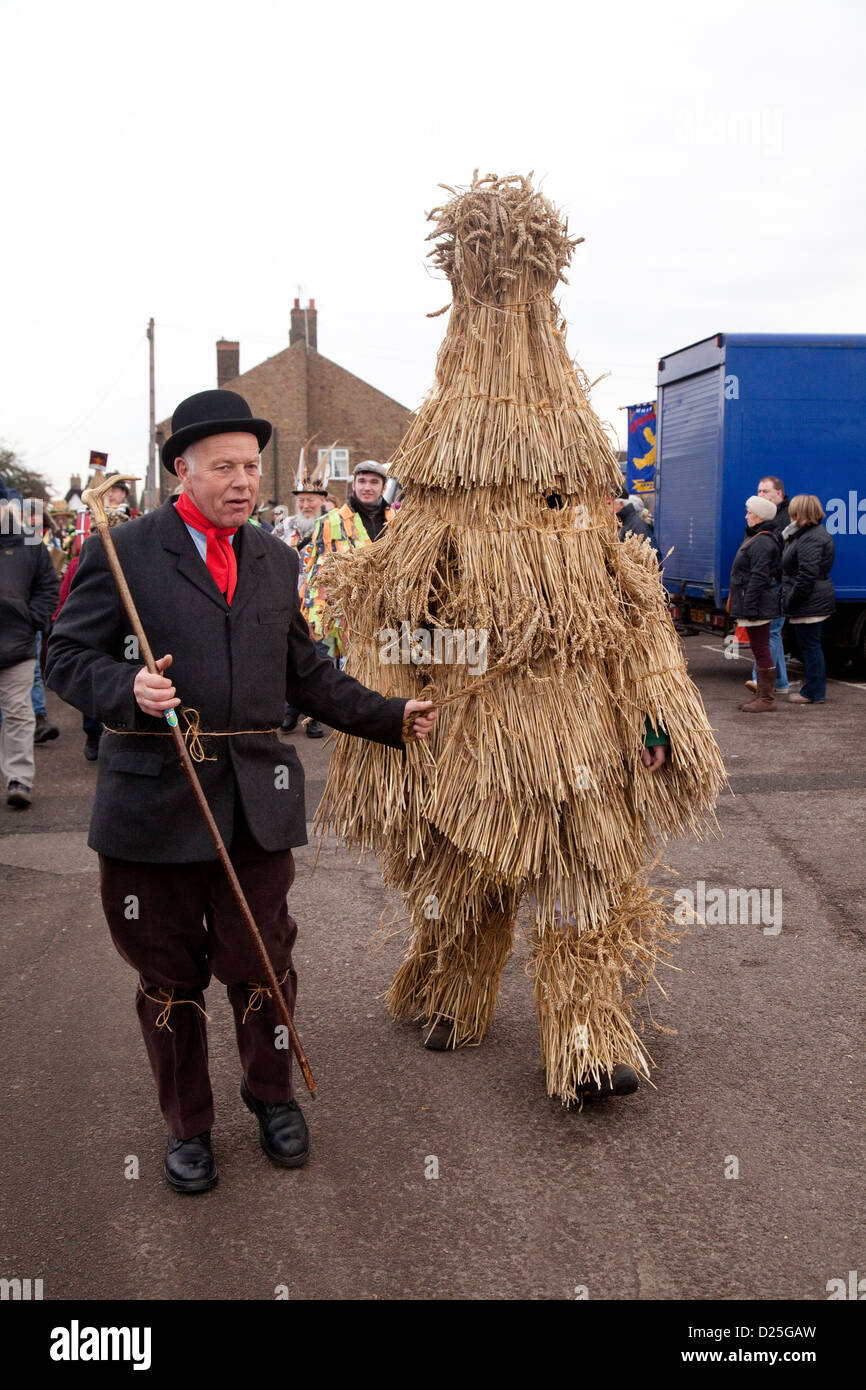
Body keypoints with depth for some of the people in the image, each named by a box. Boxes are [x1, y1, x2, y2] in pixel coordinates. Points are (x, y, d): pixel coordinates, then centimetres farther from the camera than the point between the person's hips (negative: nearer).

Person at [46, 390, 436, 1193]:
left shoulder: (276, 560, 14)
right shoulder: (123, 553, -2)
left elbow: (305, 674, 19)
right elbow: (68, 657, -4)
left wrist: (391, 717, 16)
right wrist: (128, 688, -23)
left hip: (258, 799, 4)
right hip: (153, 801, -3)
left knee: (262, 964, 10)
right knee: (169, 977, 9)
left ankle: (271, 1095, 36)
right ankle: (186, 1125, 30)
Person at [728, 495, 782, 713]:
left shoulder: (762, 543, -17)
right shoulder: (755, 538, 16)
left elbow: (758, 578, -22)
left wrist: (749, 607, -23)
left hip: (757, 605, -11)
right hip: (755, 605, 11)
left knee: (761, 649, -7)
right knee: (759, 649, 16)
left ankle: (767, 699, -2)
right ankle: (761, 694, 24)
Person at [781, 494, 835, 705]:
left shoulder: (810, 540, -20)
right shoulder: (816, 532, 16)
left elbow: (807, 577, -24)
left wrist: (790, 602, -18)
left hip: (809, 604, -11)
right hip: (817, 601, 11)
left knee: (810, 646, -4)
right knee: (811, 646, 17)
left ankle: (813, 693, 3)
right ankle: (813, 688, 25)